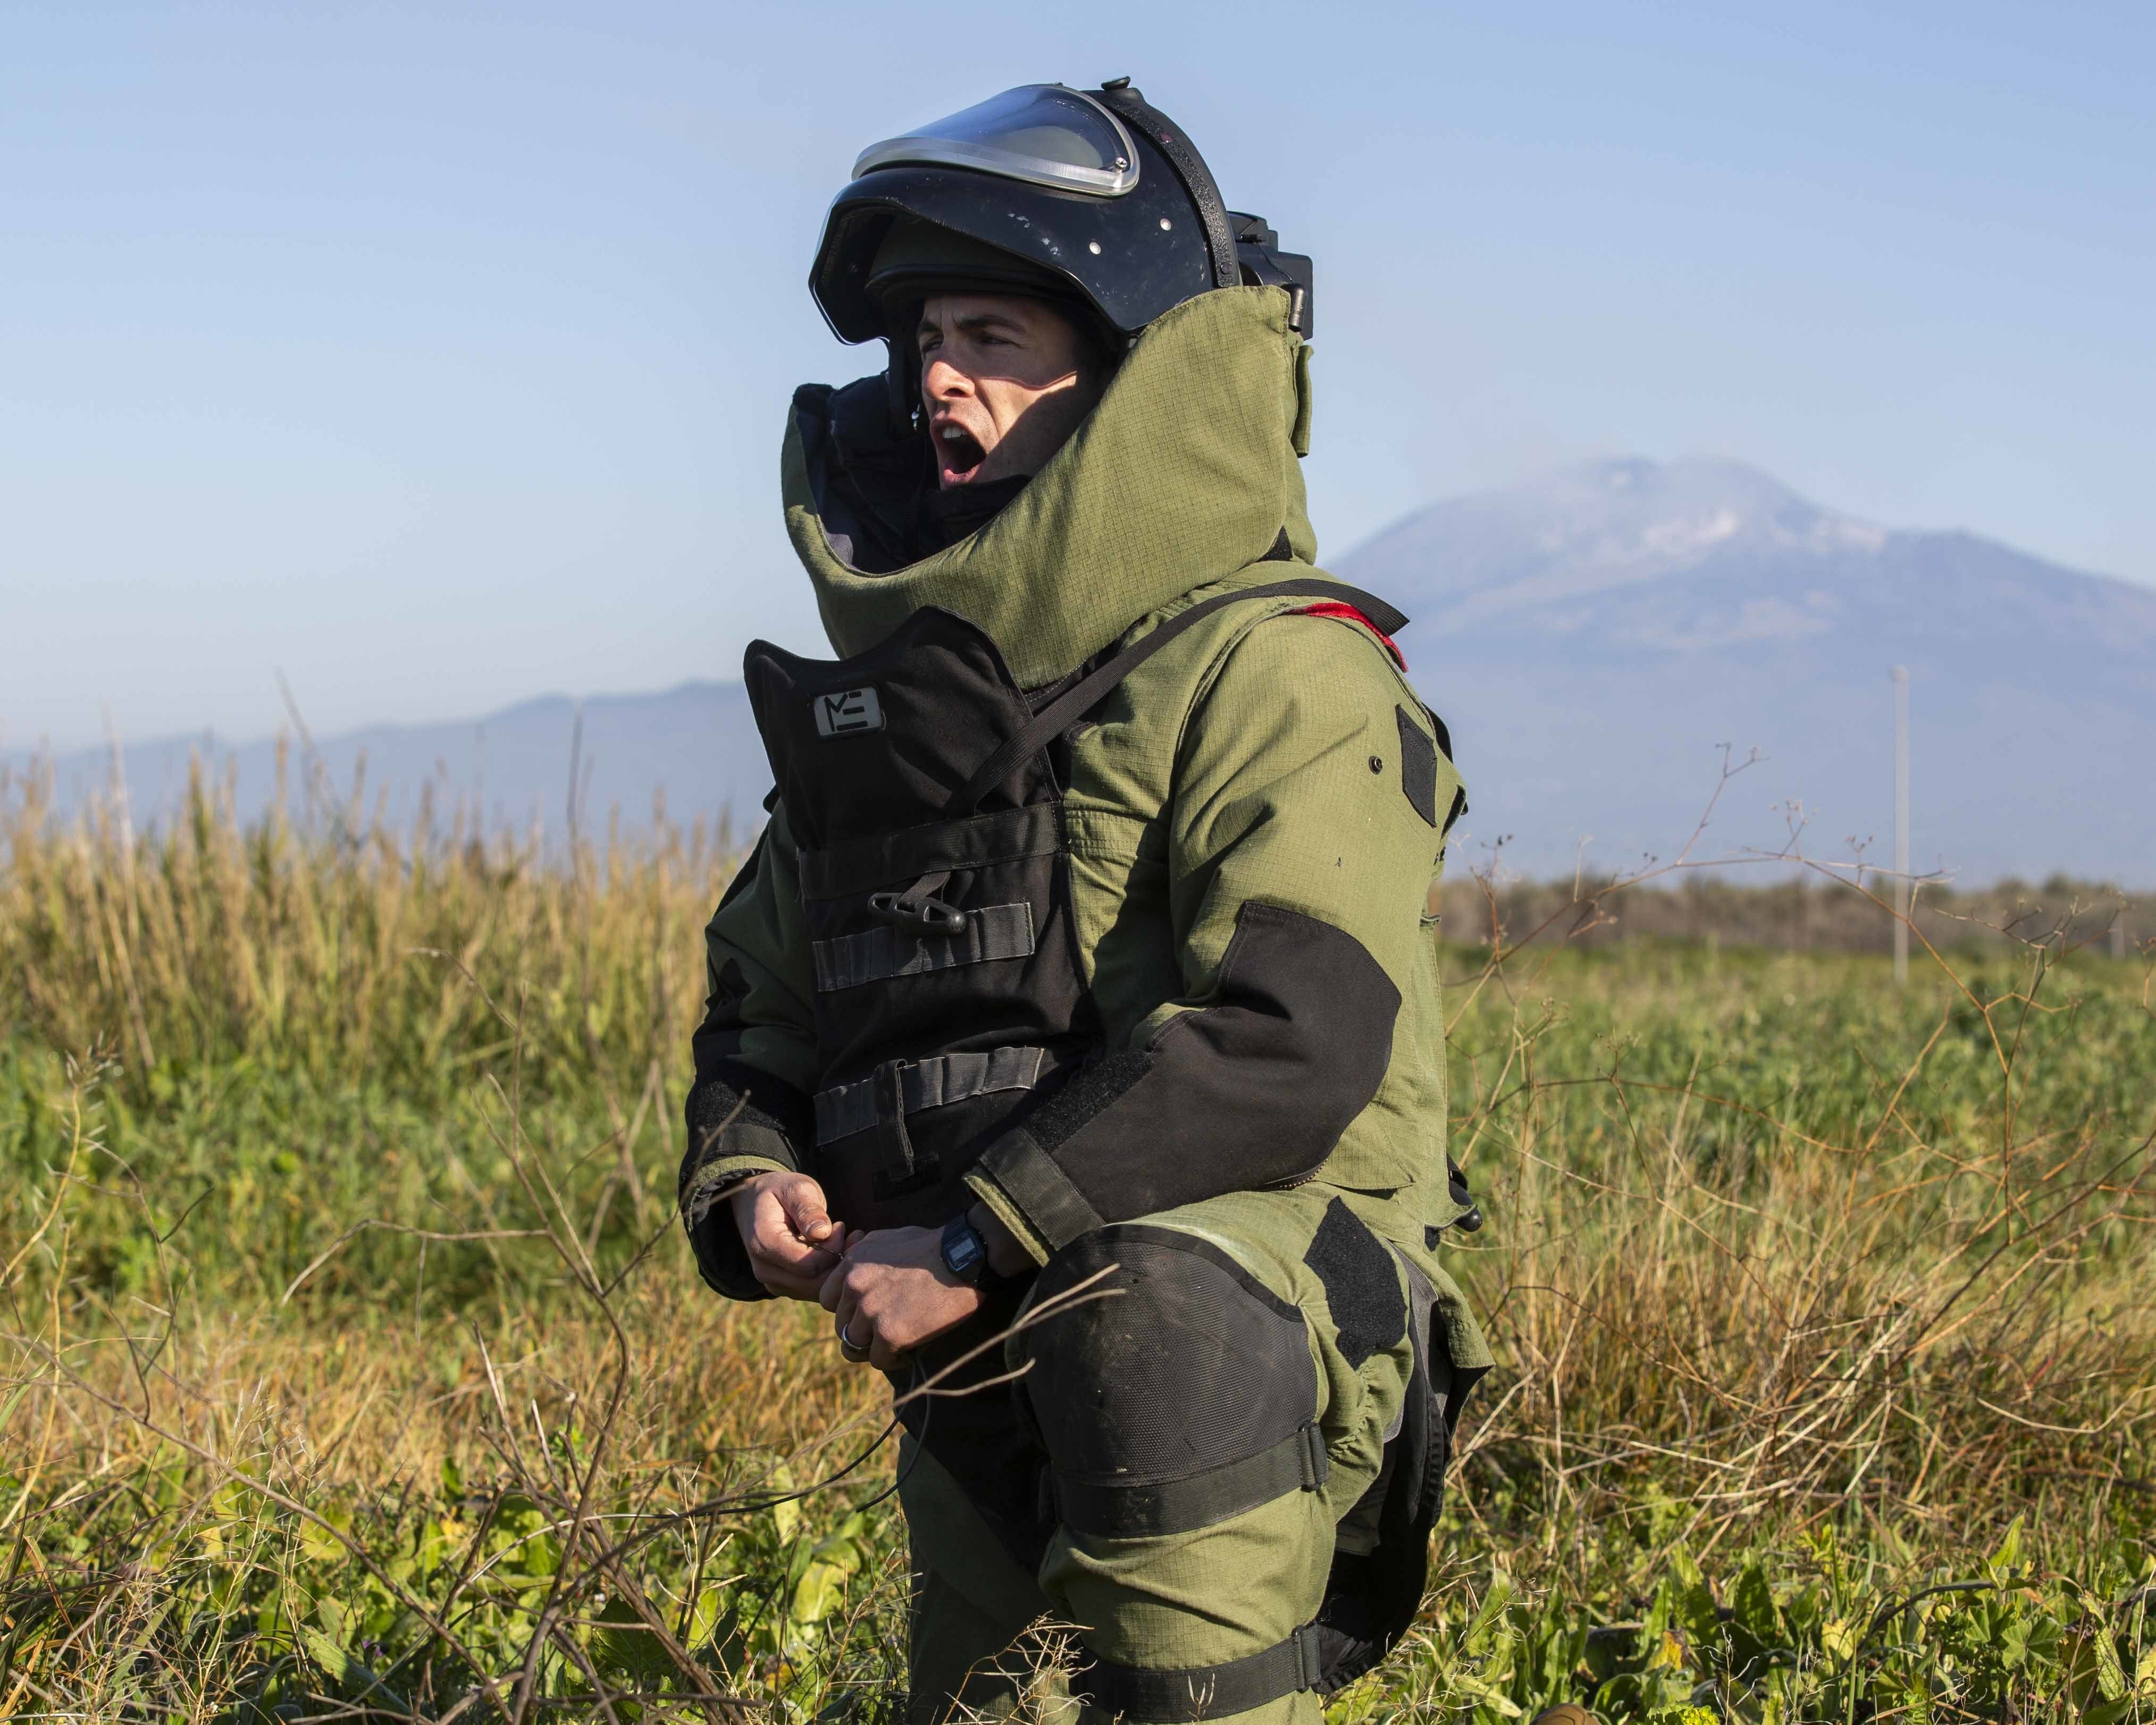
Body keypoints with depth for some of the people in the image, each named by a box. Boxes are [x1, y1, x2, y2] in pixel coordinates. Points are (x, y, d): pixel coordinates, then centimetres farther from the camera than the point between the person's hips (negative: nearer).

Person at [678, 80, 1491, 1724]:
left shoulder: (1273, 673, -10)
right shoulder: (905, 682, 14)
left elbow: (1294, 1037, -24)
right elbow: (765, 990, 21)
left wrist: (975, 1244, -24)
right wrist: (749, 1179, -2)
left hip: (1266, 1312, -8)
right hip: (982, 1385, 8)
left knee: (1152, 1296, -39)